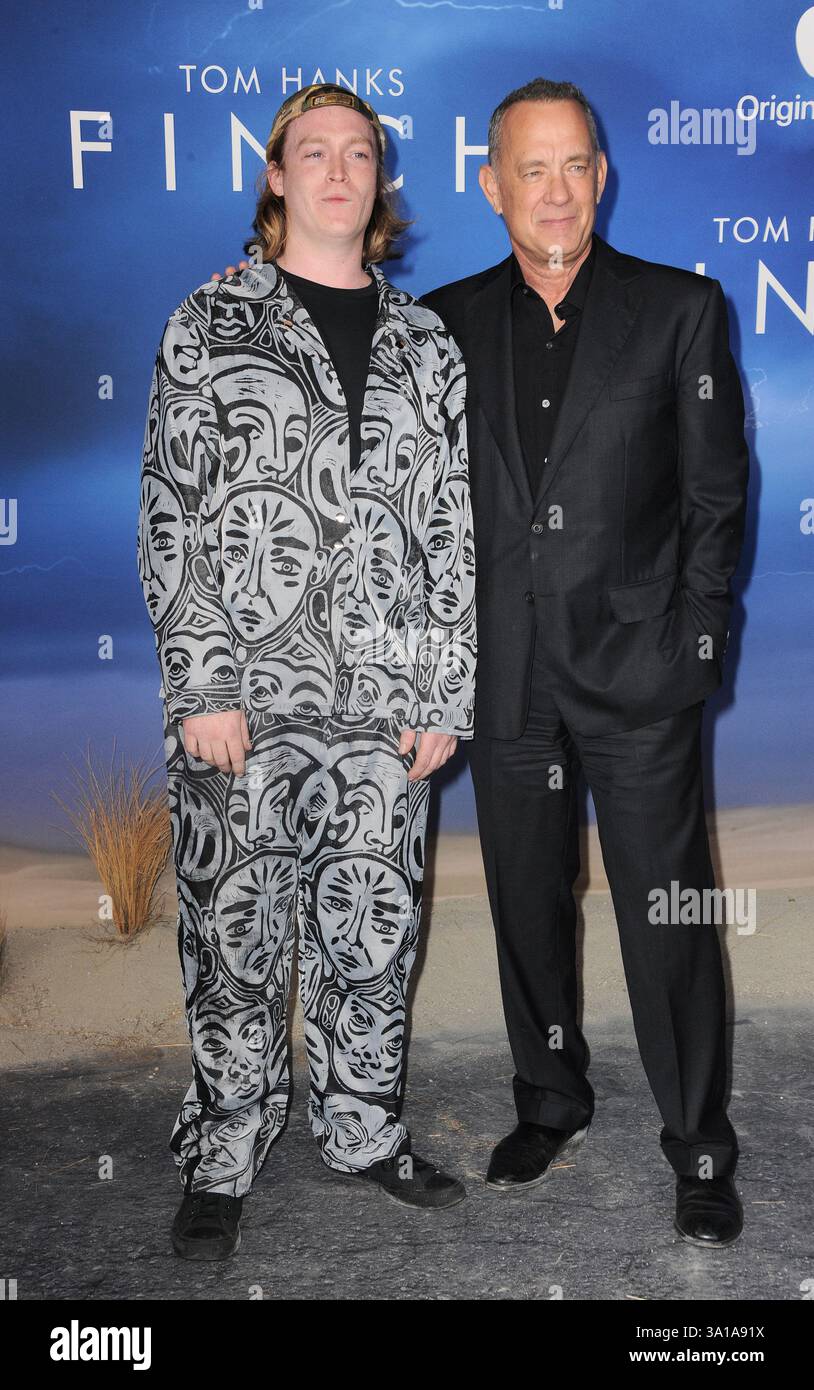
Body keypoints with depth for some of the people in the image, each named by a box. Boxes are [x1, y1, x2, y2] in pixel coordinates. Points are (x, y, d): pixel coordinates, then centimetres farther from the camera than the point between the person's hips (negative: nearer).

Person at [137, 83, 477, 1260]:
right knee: (237, 942, 5)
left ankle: (363, 1131, 32)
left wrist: (445, 694, 3)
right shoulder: (210, 326, 4)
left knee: (374, 937, 12)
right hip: (250, 696, -2)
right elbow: (172, 518, -2)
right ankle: (223, 1161, 24)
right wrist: (202, 687, -10)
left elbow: (452, 528, 10)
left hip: (387, 704, 3)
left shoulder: (426, 345, 12)